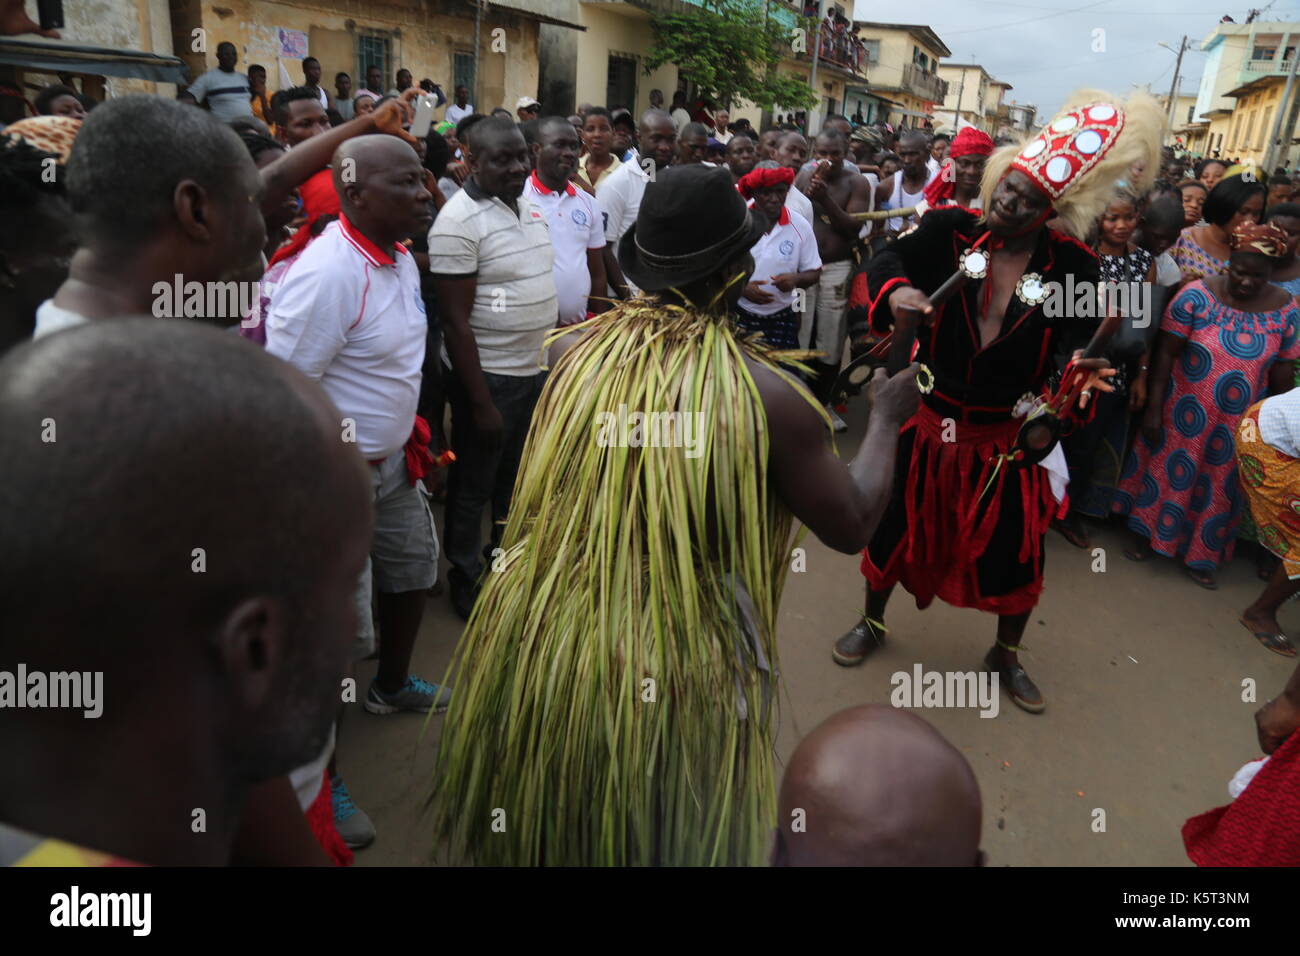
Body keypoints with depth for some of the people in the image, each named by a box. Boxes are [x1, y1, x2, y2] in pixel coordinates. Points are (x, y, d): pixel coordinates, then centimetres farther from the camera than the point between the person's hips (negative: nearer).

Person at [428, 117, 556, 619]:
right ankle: (466, 581, 28)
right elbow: (456, 321, -19)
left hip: (535, 370, 8)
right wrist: (480, 404, -20)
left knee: (516, 477, 22)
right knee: (474, 486, 9)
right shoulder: (460, 221, -17)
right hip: (488, 375, -7)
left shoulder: (528, 205, 7)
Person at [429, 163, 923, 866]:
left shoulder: (573, 353, -9)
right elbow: (851, 525, -8)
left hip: (542, 643, 4)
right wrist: (887, 418, 9)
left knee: (543, 825, 30)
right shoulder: (764, 394, -20)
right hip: (680, 675, -3)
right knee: (667, 839, 24)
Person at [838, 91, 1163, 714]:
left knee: (1014, 551, 12)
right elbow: (889, 259, -21)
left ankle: (1006, 653, 39)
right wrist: (895, 292, -42)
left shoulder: (1072, 266, -8)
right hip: (928, 421, 0)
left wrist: (1082, 374, -28)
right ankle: (872, 621, 41)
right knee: (896, 525, 14)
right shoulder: (951, 231, -8)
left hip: (1009, 437, 0)